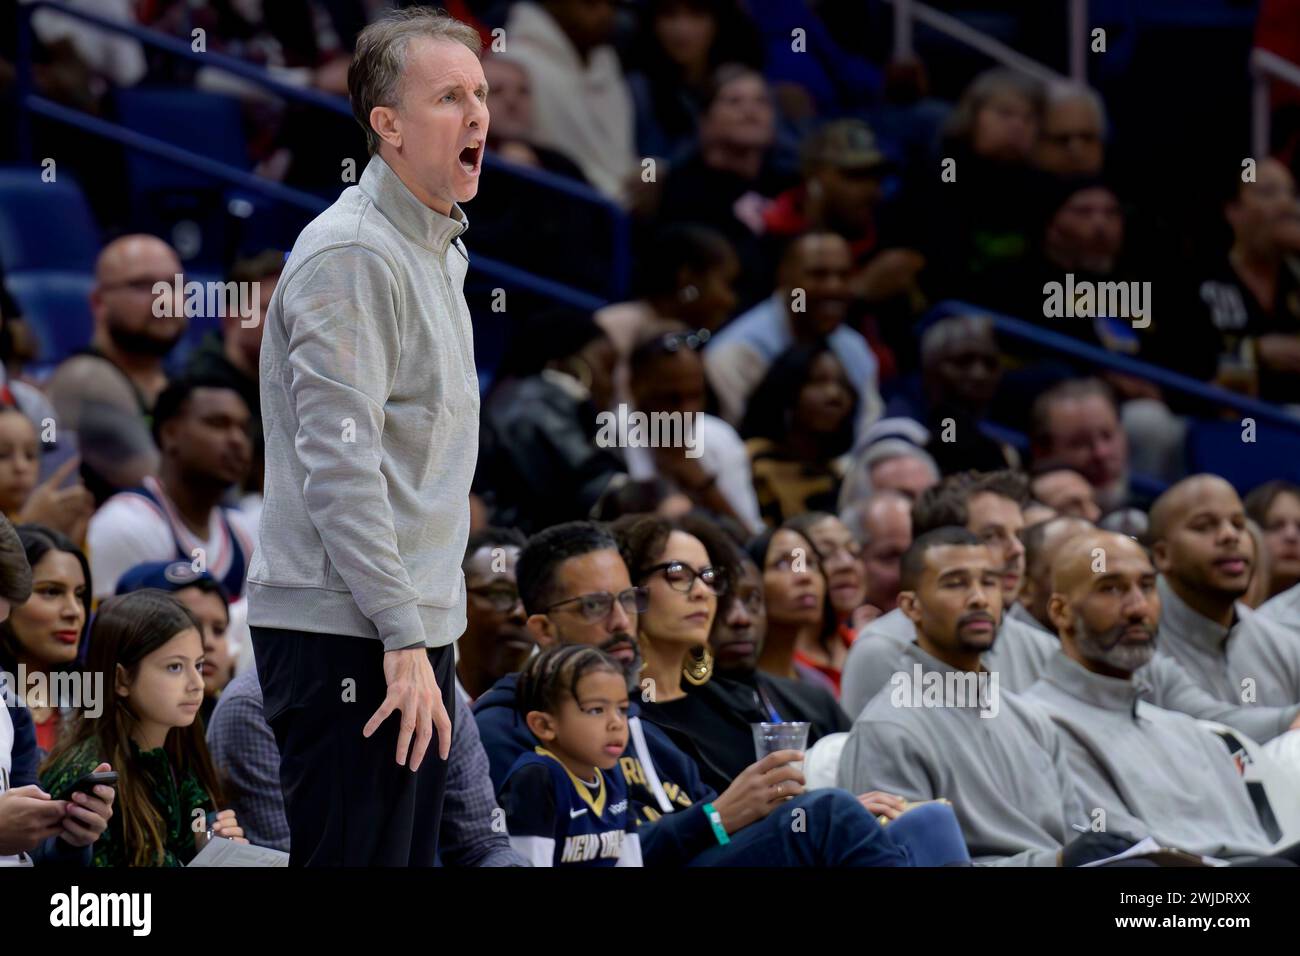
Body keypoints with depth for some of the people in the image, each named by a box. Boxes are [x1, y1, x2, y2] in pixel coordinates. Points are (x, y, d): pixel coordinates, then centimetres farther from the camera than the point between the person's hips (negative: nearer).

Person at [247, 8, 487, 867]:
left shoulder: (438, 251, 18)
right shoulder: (352, 256, -14)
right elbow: (339, 464, -20)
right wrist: (403, 639, -22)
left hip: (414, 630, 10)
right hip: (346, 635, -10)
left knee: (409, 856, 11)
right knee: (354, 859, -10)